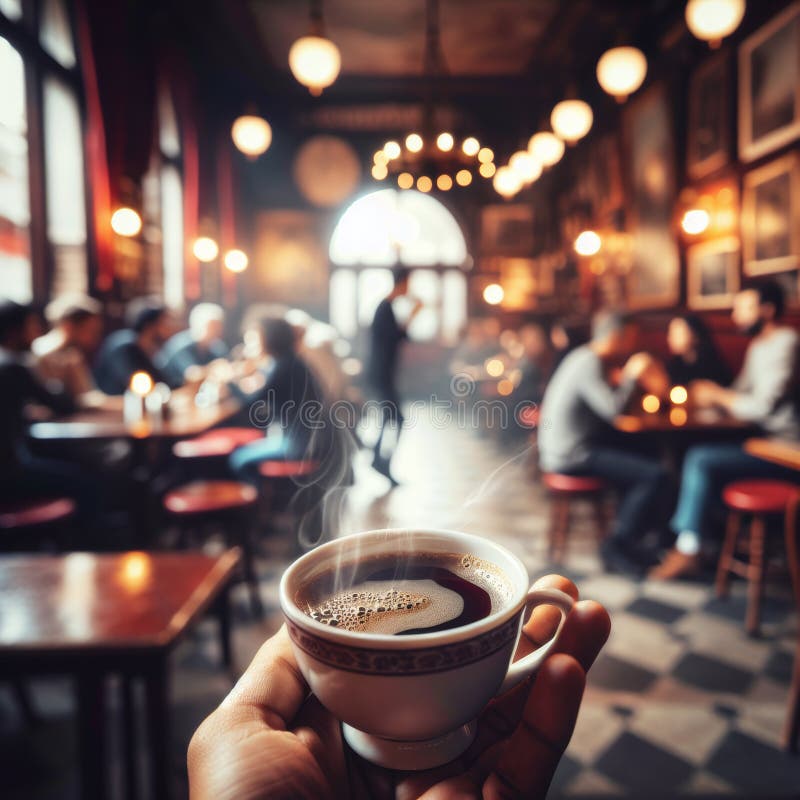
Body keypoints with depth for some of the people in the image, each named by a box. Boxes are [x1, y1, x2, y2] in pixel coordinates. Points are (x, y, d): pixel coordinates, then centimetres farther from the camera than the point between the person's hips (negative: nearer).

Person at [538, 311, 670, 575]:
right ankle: (618, 546, -3)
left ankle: (624, 539, 18)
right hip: (573, 456, -11)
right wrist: (632, 376, -11)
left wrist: (630, 378, 7)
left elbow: (606, 402, 18)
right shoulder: (588, 363, -17)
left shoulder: (584, 357, 15)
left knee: (639, 461, 21)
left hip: (565, 450, 11)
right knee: (655, 475, -14)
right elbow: (612, 409, -26)